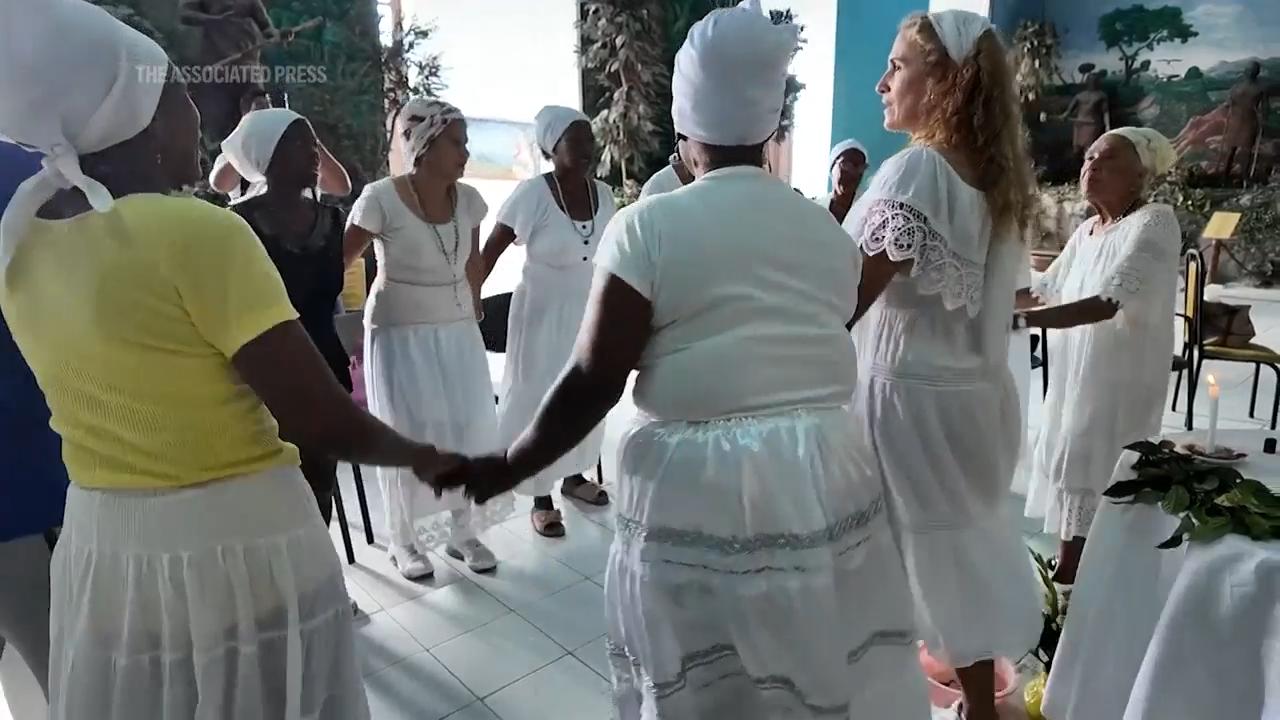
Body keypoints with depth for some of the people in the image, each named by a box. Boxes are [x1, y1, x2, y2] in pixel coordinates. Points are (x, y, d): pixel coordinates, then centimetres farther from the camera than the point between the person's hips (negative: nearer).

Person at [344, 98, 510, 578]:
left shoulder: (468, 199, -2)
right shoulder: (381, 199, -16)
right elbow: (338, 260, -9)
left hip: (457, 332, 5)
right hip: (400, 334, -4)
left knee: (468, 426, 6)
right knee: (407, 434, 3)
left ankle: (462, 530, 23)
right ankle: (403, 539, 22)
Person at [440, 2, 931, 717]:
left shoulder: (650, 225, -9)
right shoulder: (827, 228, 6)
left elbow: (594, 384, -11)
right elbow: (809, 358, 11)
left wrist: (506, 467, 1)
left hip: (700, 492, -4)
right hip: (829, 481, 5)